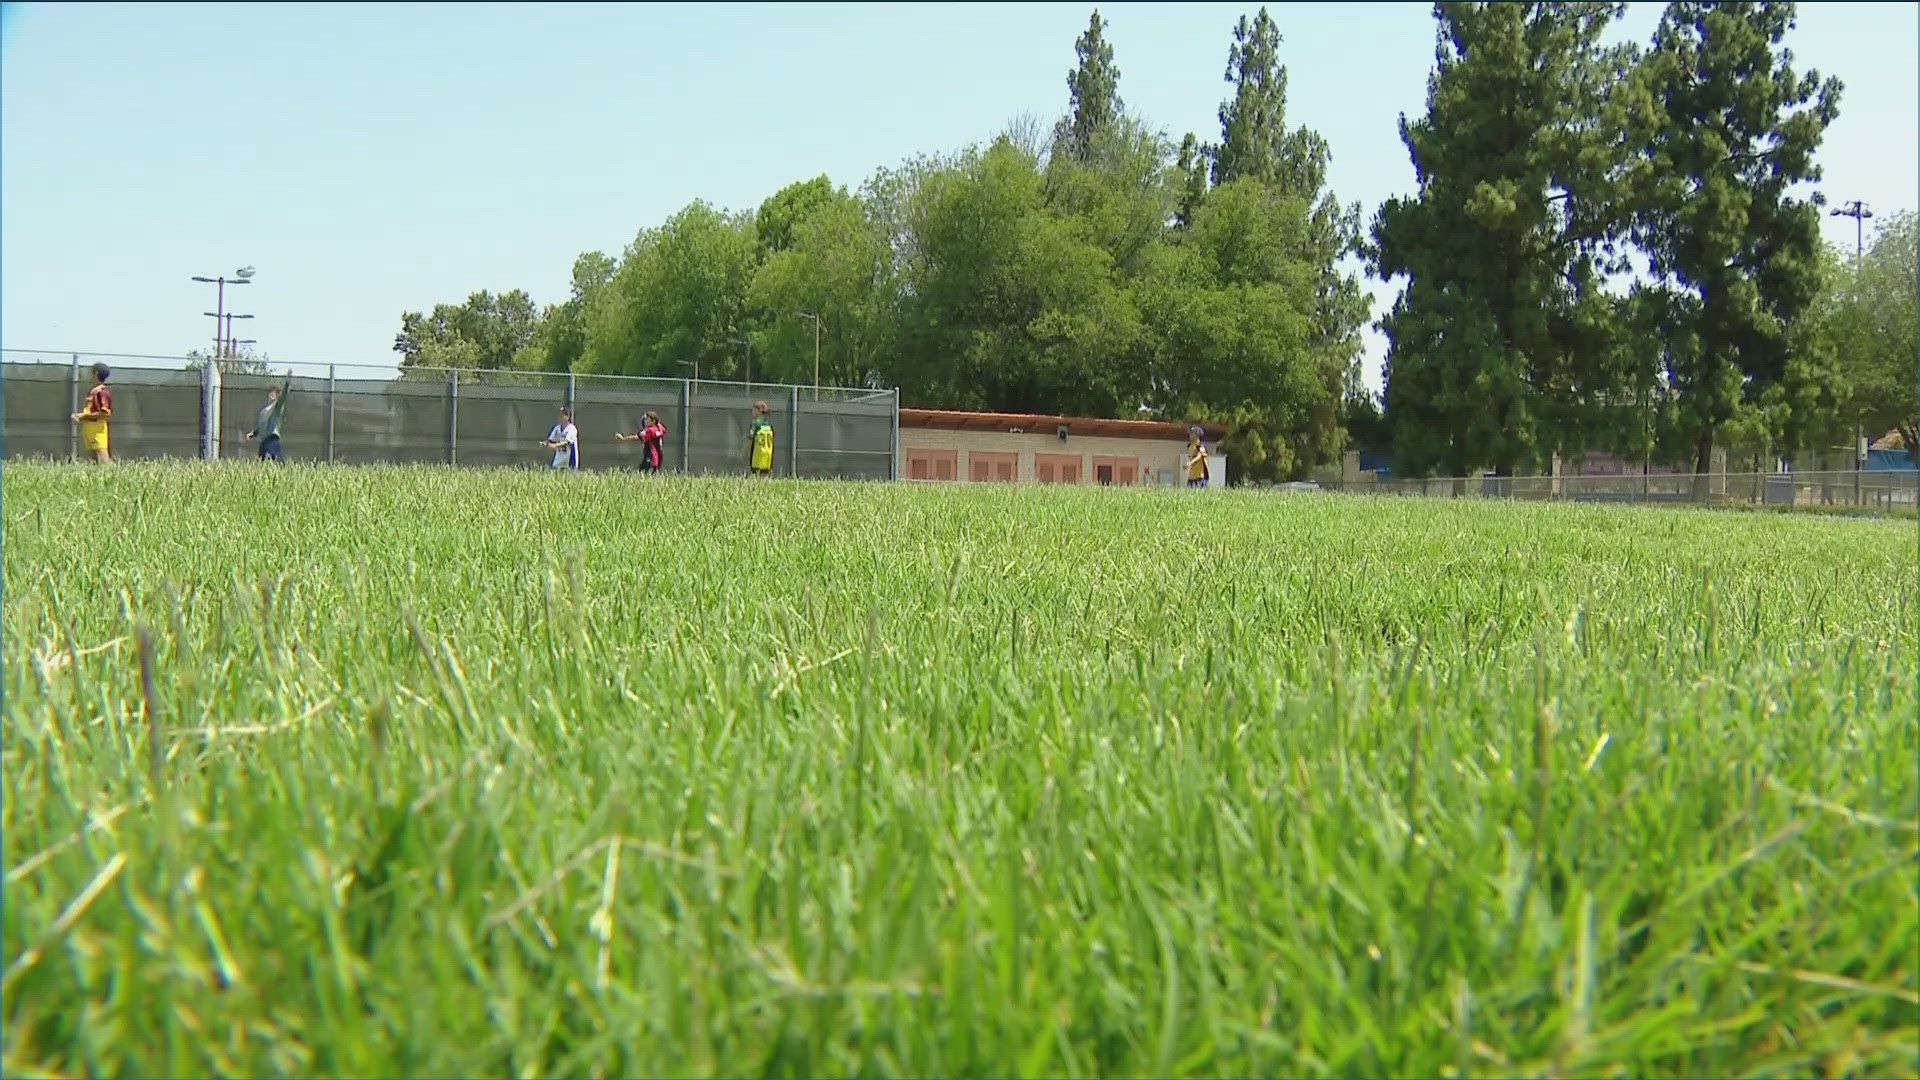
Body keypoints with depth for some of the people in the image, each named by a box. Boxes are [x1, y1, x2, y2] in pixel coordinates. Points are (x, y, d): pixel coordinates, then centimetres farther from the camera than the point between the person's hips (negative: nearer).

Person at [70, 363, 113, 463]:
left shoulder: (102, 392, -12)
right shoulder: (91, 391, 17)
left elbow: (105, 413, -18)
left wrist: (84, 415, -14)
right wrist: (79, 415, 7)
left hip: (98, 429, -10)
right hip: (88, 428, 10)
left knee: (104, 461, -17)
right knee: (94, 460, 9)